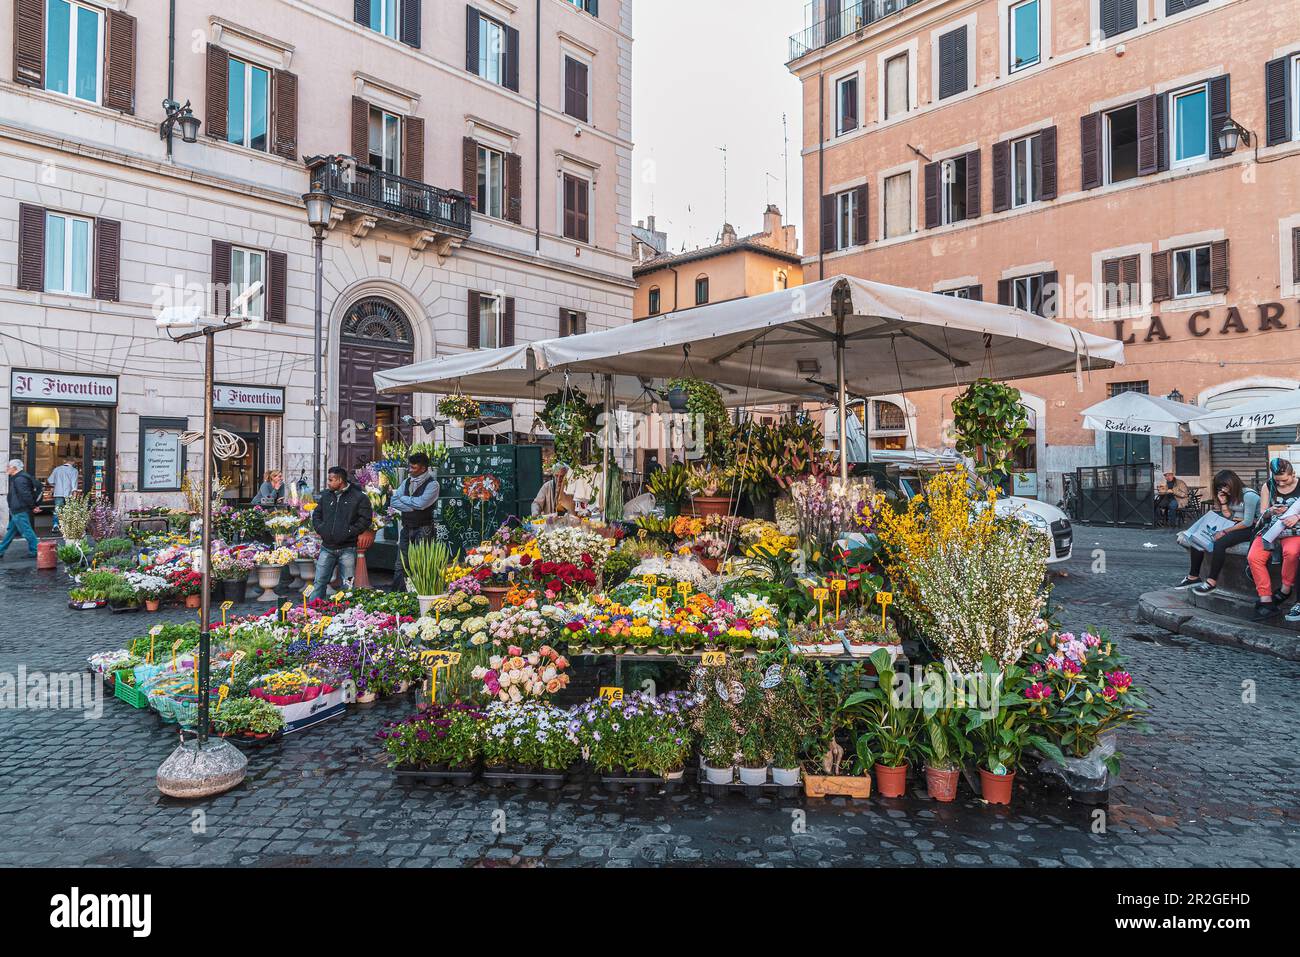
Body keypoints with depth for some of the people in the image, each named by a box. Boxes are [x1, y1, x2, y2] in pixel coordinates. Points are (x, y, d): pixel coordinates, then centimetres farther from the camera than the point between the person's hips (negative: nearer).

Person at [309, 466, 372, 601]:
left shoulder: (359, 497, -5)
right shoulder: (326, 495, 12)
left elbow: (365, 519, -8)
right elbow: (316, 514, 20)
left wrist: (348, 532, -16)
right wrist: (320, 529, 2)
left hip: (347, 548, -4)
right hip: (327, 548, 4)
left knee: (348, 585, 3)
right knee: (319, 582, 6)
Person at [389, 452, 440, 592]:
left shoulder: (432, 484, -8)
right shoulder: (406, 482, 12)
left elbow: (421, 503, -22)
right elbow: (393, 502, 3)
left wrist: (403, 498, -6)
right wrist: (412, 506, -11)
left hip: (423, 529, -6)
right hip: (406, 528, 6)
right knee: (400, 566, 8)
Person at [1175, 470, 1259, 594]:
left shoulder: (1249, 495, -12)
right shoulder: (1231, 496, 16)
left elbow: (1248, 522, -18)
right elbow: (1229, 518, 9)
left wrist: (1225, 531, -16)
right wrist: (1223, 502, -2)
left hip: (1249, 529, -9)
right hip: (1234, 527, 9)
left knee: (1219, 543, -33)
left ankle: (1212, 582, -26)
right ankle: (1193, 577, -4)